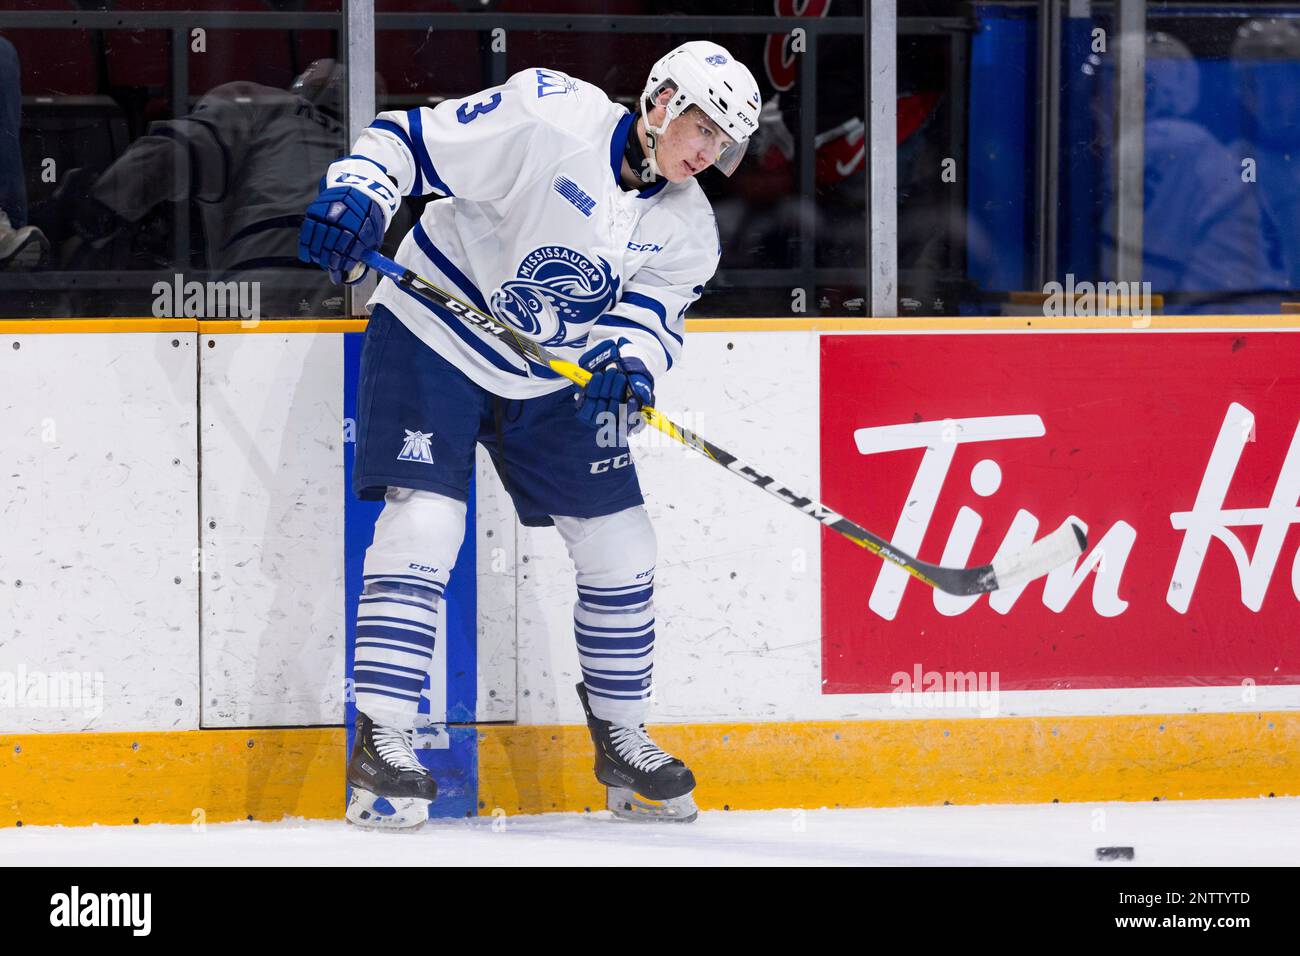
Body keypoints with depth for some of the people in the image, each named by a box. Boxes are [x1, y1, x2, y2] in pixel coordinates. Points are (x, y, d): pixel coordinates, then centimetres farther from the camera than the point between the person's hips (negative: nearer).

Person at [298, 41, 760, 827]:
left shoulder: (687, 228, 0)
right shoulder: (550, 115, -20)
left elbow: (654, 313, -5)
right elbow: (412, 139, -18)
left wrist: (633, 361, -28)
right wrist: (358, 192, -35)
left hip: (552, 380, 6)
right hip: (435, 337, -6)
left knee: (621, 547, 4)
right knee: (423, 527, -19)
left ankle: (621, 741, 22)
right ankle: (381, 743, -15)